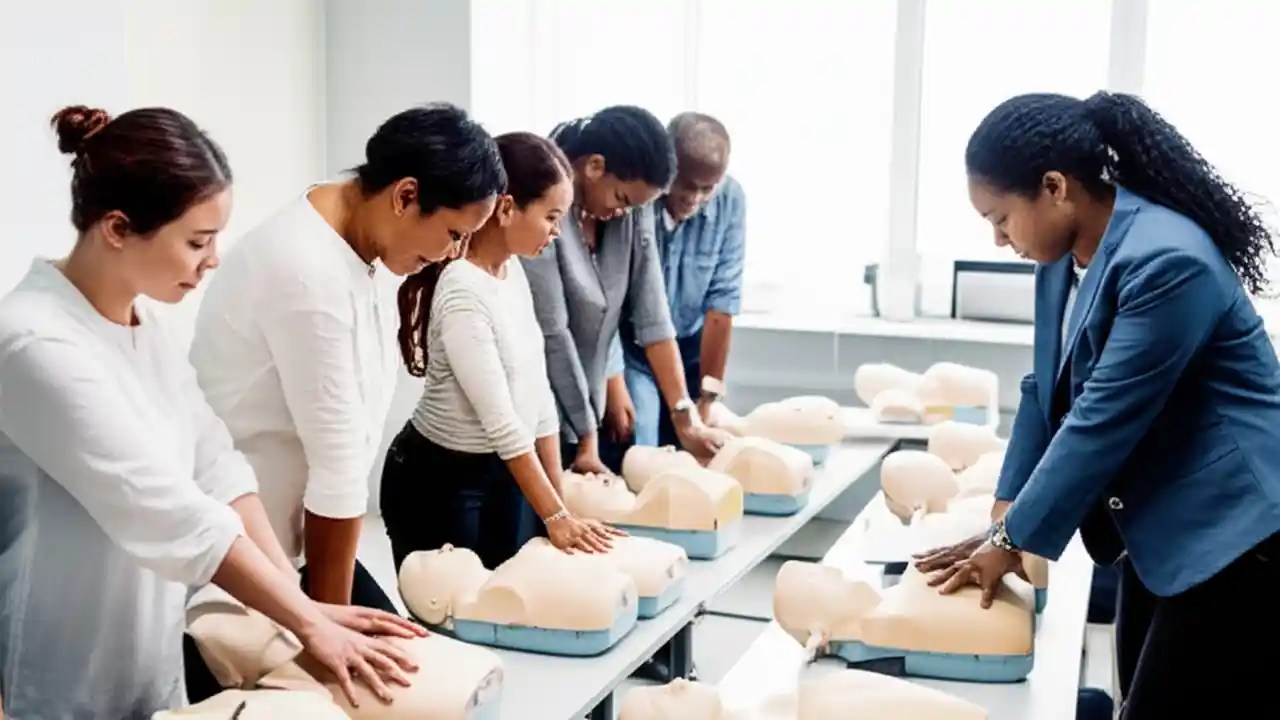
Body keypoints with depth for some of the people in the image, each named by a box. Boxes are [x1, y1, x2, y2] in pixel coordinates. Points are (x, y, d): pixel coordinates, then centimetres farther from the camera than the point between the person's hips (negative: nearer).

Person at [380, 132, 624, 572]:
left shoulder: (512, 271, 2)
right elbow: (501, 423, -24)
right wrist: (555, 516, -19)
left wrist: (559, 502, 3)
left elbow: (537, 396, 3)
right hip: (440, 484, -8)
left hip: (505, 472, 8)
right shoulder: (462, 292, -25)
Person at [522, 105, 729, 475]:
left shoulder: (630, 213, -2)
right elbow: (552, 334, -20)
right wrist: (586, 440, -15)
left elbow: (651, 316, -4)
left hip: (586, 408, 6)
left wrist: (686, 418, -8)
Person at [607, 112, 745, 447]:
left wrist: (706, 401, -10)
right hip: (629, 349, -2)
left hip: (690, 350, 3)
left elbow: (721, 303, -12)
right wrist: (613, 385, -16)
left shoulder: (730, 200, -15)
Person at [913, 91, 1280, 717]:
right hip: (1159, 531, 9)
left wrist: (1013, 539, -15)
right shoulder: (1065, 257, 3)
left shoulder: (1168, 263, -25)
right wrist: (1005, 516, 2)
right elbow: (1048, 391, 8)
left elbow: (1102, 421, -24)